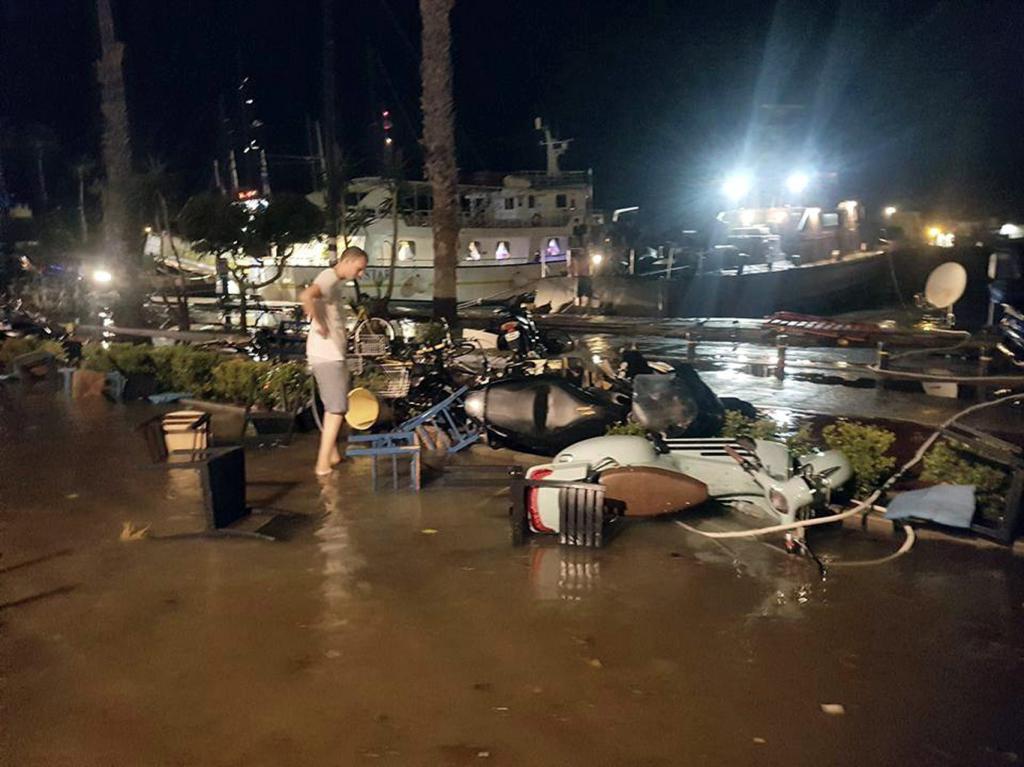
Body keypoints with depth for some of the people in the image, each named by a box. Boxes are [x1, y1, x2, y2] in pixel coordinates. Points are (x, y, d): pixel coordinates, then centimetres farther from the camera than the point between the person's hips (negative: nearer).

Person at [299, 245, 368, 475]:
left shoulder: (338, 282, 14)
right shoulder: (328, 279, -17)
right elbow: (305, 296, -38)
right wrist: (319, 324, -26)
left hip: (333, 353, 10)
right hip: (326, 354, -10)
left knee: (334, 407, 19)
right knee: (337, 408, -5)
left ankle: (332, 455, 30)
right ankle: (323, 464, -1)